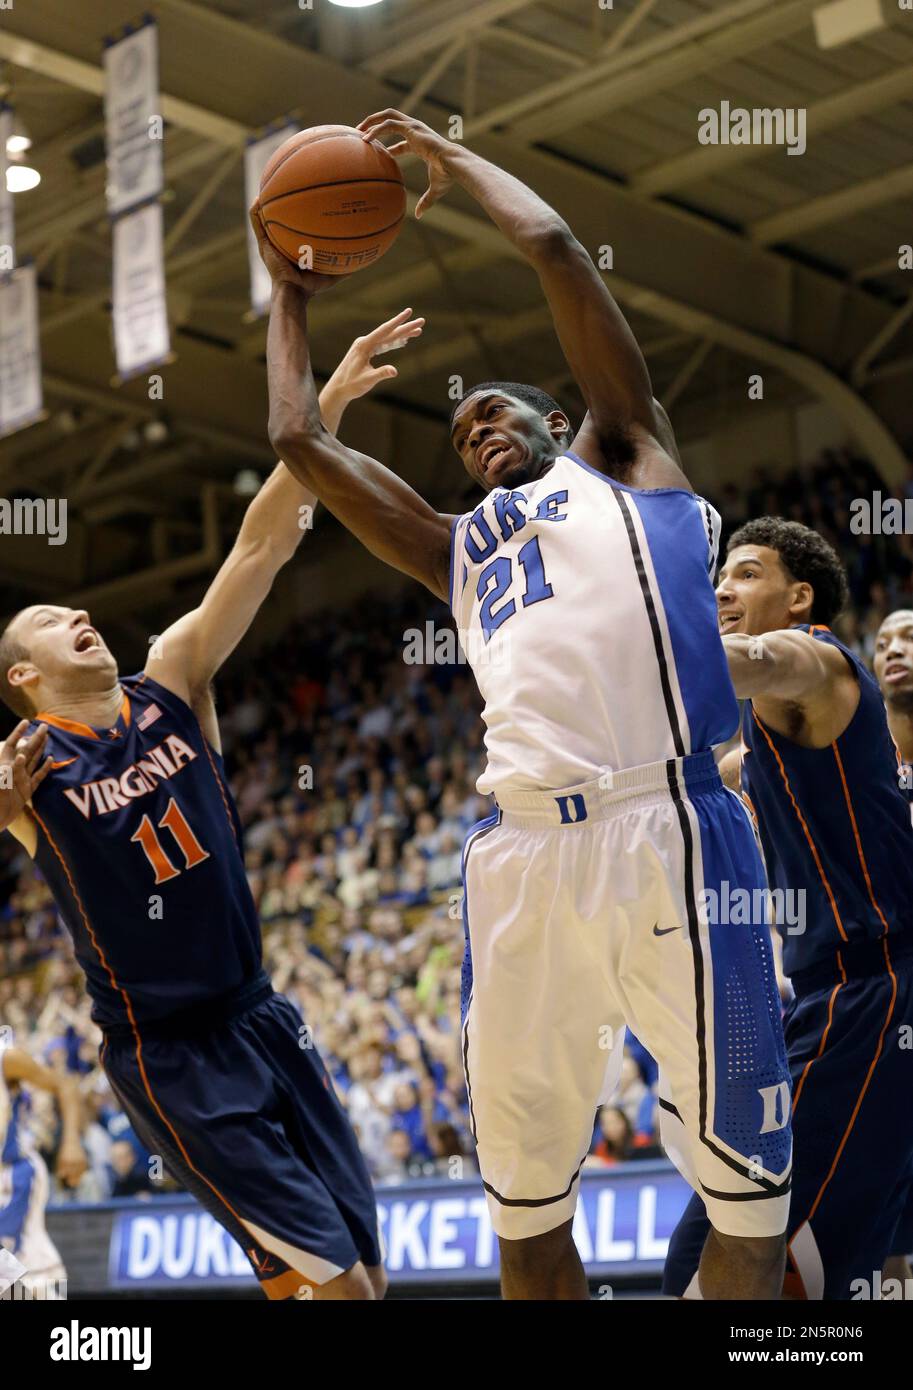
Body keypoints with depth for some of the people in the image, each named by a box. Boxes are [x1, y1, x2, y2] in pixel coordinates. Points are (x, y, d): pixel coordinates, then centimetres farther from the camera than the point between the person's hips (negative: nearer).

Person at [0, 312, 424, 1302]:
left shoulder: (171, 686, 5)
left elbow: (260, 548, -4)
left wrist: (324, 412, -13)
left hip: (262, 1021, 6)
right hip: (170, 1059, -5)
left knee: (359, 1265, 8)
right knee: (329, 1276, -13)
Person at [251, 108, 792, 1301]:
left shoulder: (623, 458, 19)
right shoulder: (460, 547, 31)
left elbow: (553, 246, 13)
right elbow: (300, 442, 30)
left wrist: (457, 159, 27)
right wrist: (290, 295, 40)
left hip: (663, 825, -5)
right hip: (520, 854, 5)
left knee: (749, 1196, -3)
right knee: (525, 1213, 7)